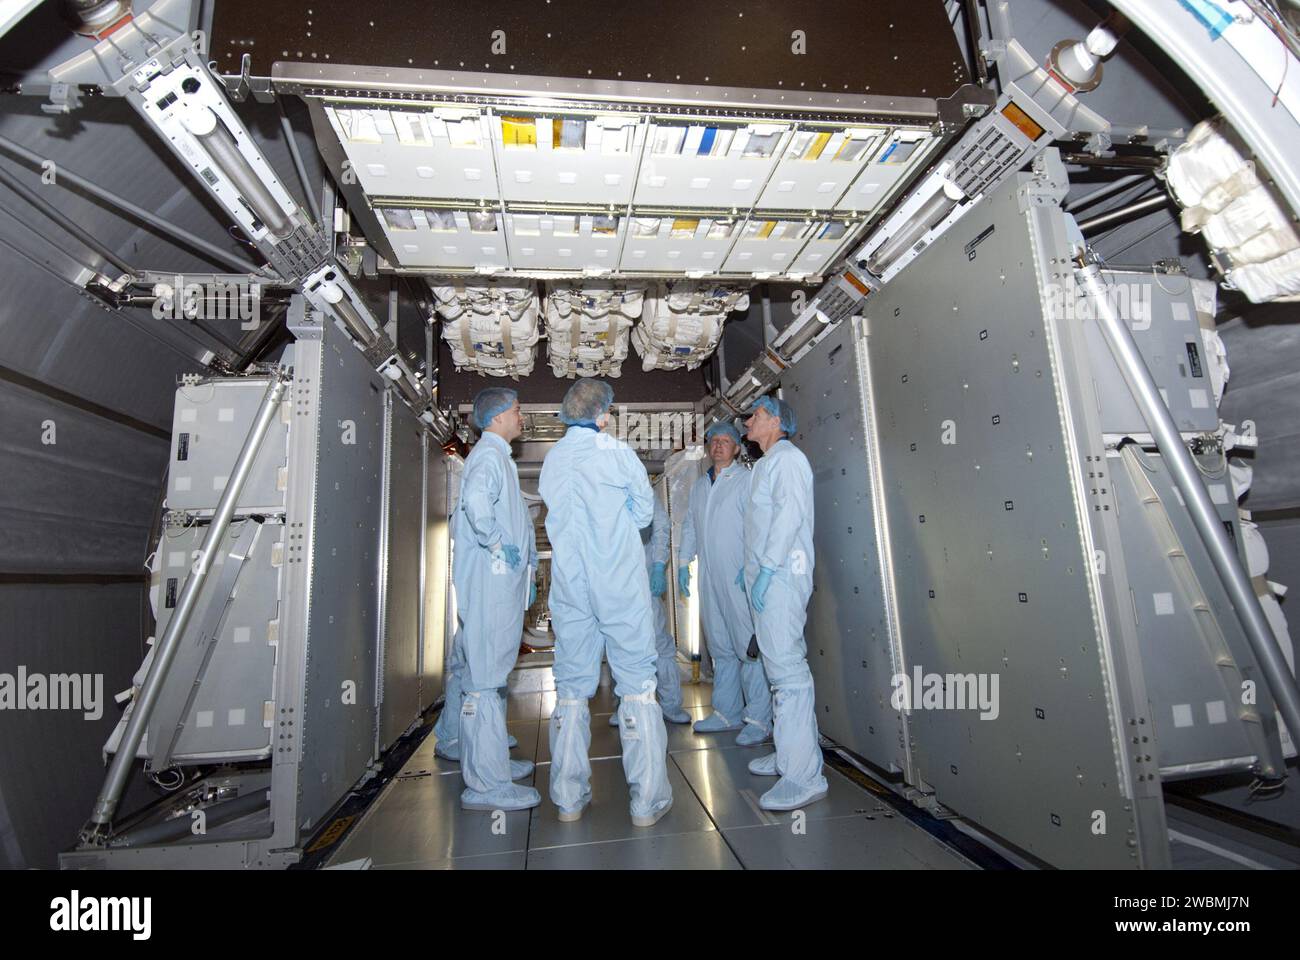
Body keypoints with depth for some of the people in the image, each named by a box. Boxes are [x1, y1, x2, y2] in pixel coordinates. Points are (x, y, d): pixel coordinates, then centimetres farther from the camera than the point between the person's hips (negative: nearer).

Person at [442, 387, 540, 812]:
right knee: (486, 675, -7)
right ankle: (485, 783, -1)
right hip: (490, 582, -11)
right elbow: (475, 501, -31)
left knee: (489, 673, 17)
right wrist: (500, 546, -21)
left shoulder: (498, 457, 23)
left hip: (503, 582, 11)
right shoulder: (488, 454, -10)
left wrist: (525, 566, 22)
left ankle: (490, 761, 30)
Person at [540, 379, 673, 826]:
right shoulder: (616, 452, -5)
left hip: (569, 583, 4)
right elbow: (645, 511, 4)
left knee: (571, 685, 11)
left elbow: (556, 514, 13)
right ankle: (647, 798, 7)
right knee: (636, 681, 3)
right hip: (619, 583, -4)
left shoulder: (551, 459, 6)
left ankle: (569, 798, 19)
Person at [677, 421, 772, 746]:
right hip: (709, 577, 7)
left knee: (748, 644, -7)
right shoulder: (699, 486, 20)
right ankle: (727, 712, 21)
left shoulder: (747, 479, -1)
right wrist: (683, 563, 18)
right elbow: (689, 527, 24)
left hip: (739, 575, -6)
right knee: (720, 646, 11)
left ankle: (759, 718, 1)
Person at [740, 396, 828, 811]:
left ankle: (804, 774, -6)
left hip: (781, 576, -10)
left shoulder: (786, 457, -7)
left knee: (787, 666, -11)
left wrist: (766, 569, -23)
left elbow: (790, 513, -19)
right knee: (779, 663, 14)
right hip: (764, 575, 10)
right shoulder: (766, 463, 22)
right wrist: (751, 565, 20)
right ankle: (789, 754, 24)